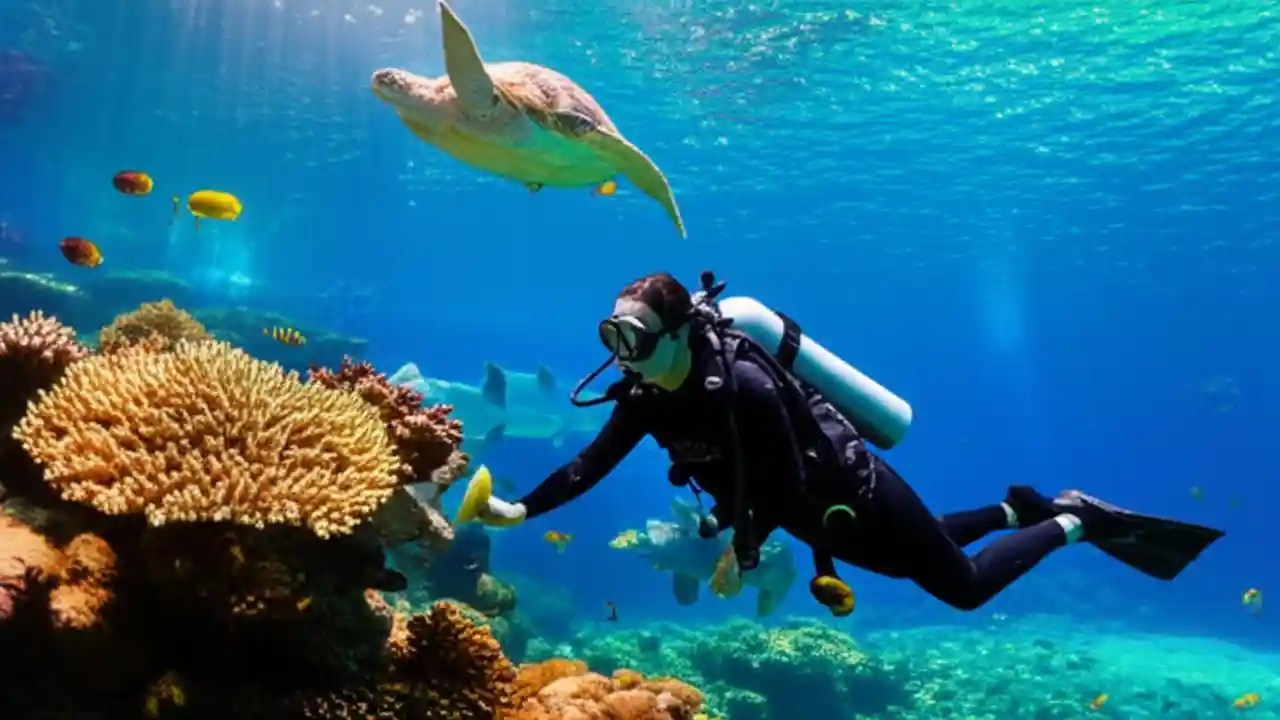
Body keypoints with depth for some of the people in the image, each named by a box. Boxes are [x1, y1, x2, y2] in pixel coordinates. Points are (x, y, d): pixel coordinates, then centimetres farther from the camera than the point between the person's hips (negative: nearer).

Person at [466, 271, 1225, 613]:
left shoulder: (742, 383, -36)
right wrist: (518, 510, -16)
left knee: (965, 586, 8)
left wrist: (742, 542, -39)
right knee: (910, 566, 30)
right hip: (818, 509, 8)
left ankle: (1077, 521, 27)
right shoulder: (646, 397, -13)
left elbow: (789, 482, -34)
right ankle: (1021, 508, 46)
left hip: (856, 495, -8)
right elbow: (589, 466, -10)